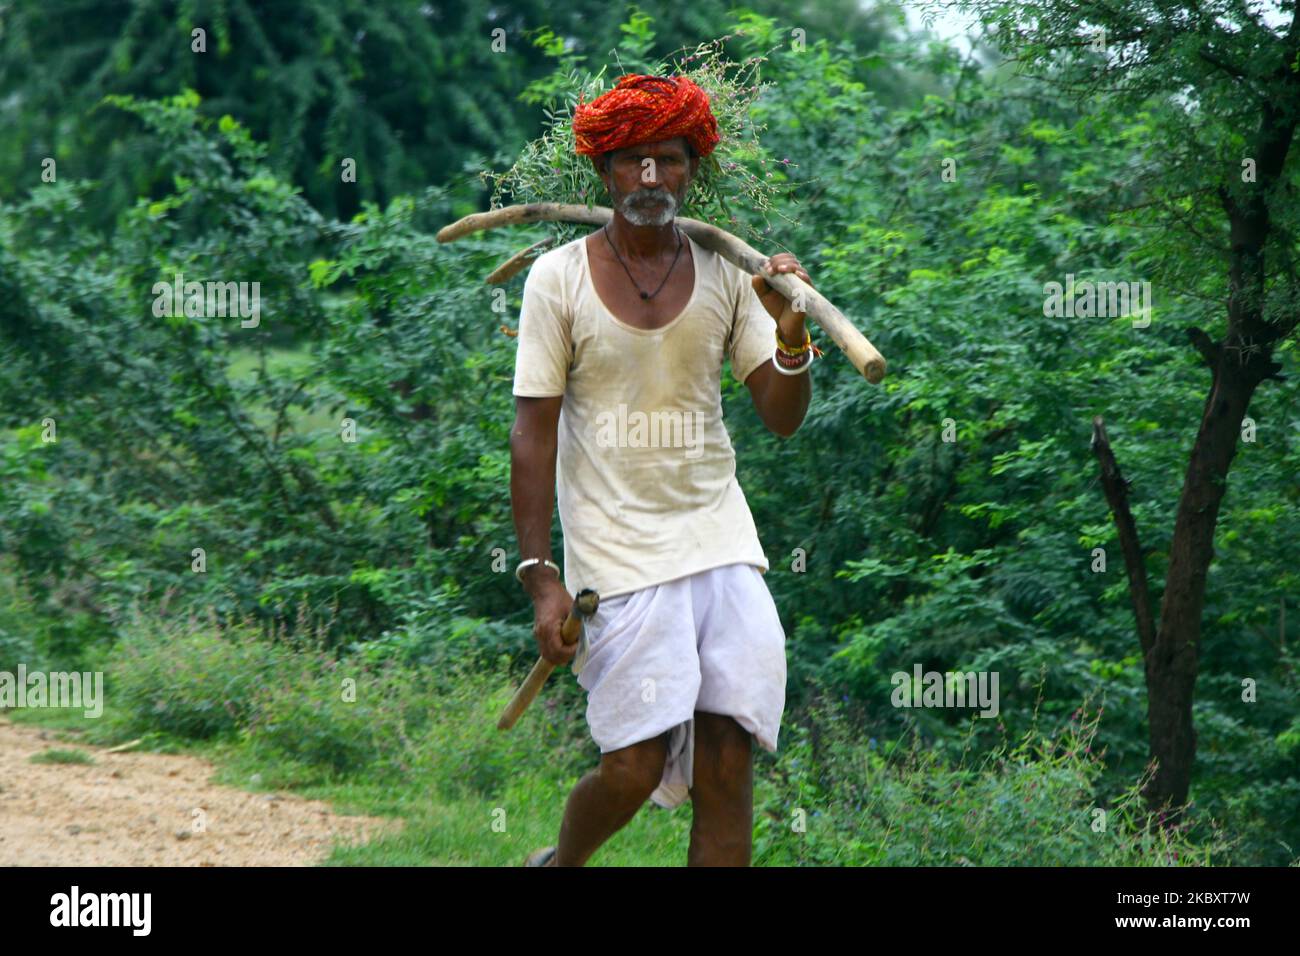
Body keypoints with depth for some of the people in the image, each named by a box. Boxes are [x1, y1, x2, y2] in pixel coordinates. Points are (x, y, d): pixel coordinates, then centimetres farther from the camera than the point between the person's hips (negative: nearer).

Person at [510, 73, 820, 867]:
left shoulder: (724, 275, 5)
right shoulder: (560, 278, -2)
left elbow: (783, 419, 4)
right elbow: (534, 433, -3)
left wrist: (791, 335, -16)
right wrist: (541, 578, -8)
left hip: (721, 538, 3)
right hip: (617, 553, -3)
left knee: (728, 765, -5)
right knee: (635, 766, -9)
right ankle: (561, 865, 23)